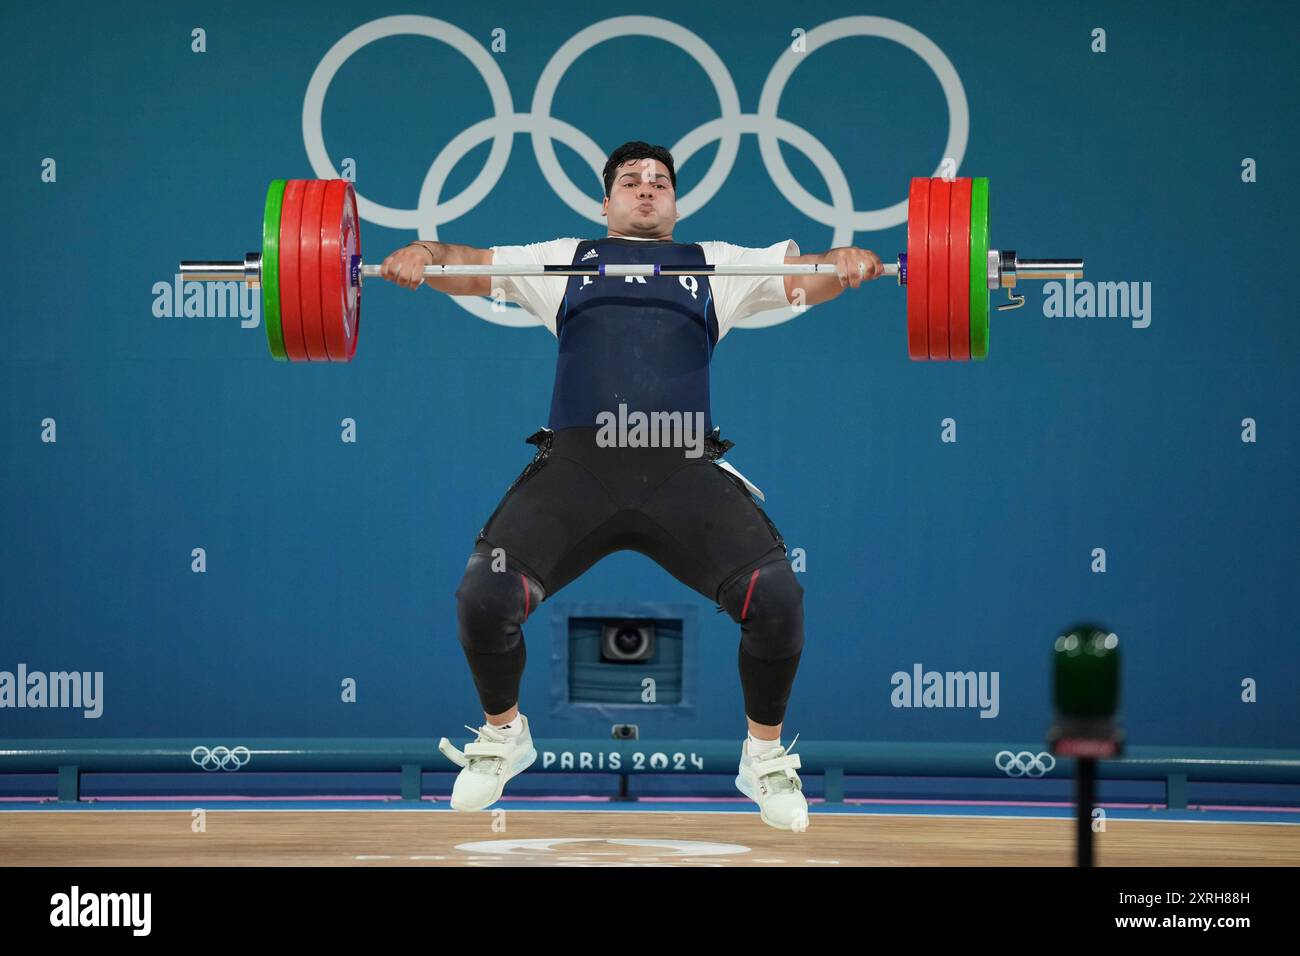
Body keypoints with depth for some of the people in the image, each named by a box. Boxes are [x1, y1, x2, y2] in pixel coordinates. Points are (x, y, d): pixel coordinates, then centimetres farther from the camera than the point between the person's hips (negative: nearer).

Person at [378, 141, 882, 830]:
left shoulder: (715, 265, 25)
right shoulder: (563, 261, 25)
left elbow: (800, 275, 15)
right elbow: (474, 267, 18)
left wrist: (846, 261, -9)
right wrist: (422, 254, -6)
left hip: (683, 471, 0)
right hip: (578, 464, 0)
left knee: (775, 597, -22)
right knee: (485, 596, -21)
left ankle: (765, 756, 5)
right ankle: (502, 736, 11)